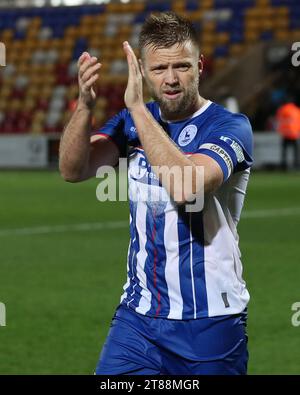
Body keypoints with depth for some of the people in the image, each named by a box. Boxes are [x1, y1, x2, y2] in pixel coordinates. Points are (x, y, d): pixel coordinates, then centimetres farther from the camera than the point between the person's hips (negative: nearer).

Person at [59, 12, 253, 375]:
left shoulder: (229, 127, -10)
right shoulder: (133, 121, 7)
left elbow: (186, 187, -28)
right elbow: (72, 170, -7)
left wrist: (137, 106, -27)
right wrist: (85, 104, -24)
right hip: (137, 315, 4)